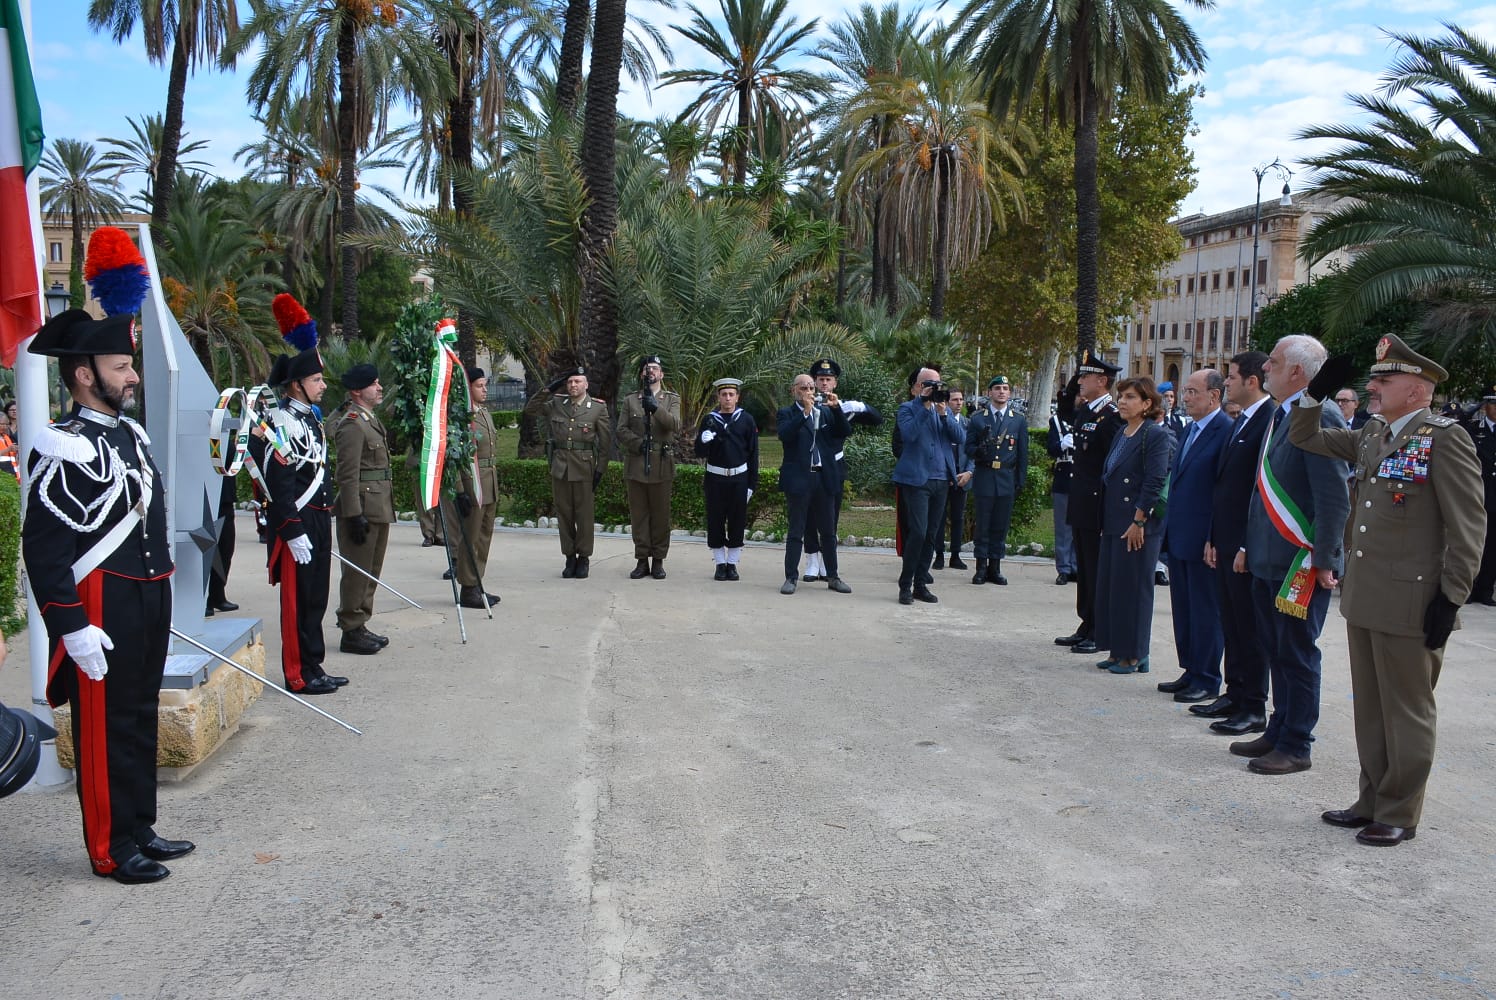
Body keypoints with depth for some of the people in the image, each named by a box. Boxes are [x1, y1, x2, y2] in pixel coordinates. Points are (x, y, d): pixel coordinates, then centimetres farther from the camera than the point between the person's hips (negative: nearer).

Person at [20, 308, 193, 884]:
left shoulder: (129, 433, 11)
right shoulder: (65, 450, -16)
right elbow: (43, 548, -19)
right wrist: (72, 627, -20)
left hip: (149, 603, 9)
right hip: (104, 613, -8)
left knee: (141, 719, 17)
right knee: (106, 730, 4)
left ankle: (140, 829, 30)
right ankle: (111, 848, 17)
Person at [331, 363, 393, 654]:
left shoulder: (371, 419, 16)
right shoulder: (352, 424, -15)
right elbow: (348, 475, -20)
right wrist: (355, 515, -22)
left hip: (379, 508, 10)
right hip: (362, 508, -10)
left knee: (371, 571, 16)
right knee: (357, 572, -2)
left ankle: (360, 626, 25)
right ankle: (351, 632, 6)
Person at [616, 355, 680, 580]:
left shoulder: (672, 399, 8)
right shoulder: (630, 400, 11)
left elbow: (675, 425, -10)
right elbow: (621, 431, 3)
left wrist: (655, 408, -25)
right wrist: (638, 443, -14)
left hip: (661, 465, -1)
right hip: (636, 464, 1)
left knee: (660, 515, 2)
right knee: (638, 514, 3)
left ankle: (658, 561, 9)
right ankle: (642, 560, 10)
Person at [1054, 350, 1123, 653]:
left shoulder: (1111, 416, -16)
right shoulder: (1085, 410, 10)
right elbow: (1065, 414, 33)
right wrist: (1071, 384, 18)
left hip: (1098, 506, -9)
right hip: (1081, 504, 9)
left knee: (1098, 570, -1)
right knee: (1084, 569, 15)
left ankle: (1101, 634, 8)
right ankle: (1086, 627, 24)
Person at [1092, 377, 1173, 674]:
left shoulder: (1156, 435, -12)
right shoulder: (1121, 434, 14)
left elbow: (1155, 482, -17)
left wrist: (1138, 522, -19)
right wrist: (1104, 521, 15)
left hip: (1139, 526, -9)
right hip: (1113, 524, 9)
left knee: (1133, 589, -1)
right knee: (1109, 586, 11)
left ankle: (1134, 656, 10)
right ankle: (1117, 652, 21)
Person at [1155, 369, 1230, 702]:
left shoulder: (1226, 431, -14)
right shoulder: (1189, 429, 14)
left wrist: (1214, 540, -20)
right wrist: (1168, 529, 14)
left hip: (1203, 538, -9)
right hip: (1178, 537, 9)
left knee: (1206, 611, 2)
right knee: (1183, 608, 15)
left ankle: (1207, 680, 12)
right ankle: (1190, 671, 25)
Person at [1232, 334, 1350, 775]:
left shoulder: (1319, 417, -17)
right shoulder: (1280, 415, 12)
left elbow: (1334, 498, -20)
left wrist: (1323, 561, -20)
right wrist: (1250, 545, 16)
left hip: (1301, 564, -9)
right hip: (1269, 561, 9)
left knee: (1298, 656, 2)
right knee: (1277, 653, 17)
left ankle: (1296, 747, 13)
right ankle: (1279, 731, 29)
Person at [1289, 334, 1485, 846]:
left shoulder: (1446, 438, -11)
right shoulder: (1371, 435, 11)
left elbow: (1468, 526, -14)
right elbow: (1304, 437, 23)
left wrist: (1451, 598, -16)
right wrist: (1317, 392, 7)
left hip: (1410, 603, -8)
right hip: (1364, 599, 8)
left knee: (1406, 711, 5)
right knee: (1370, 708, 16)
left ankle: (1399, 814, 17)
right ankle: (1373, 801, 28)